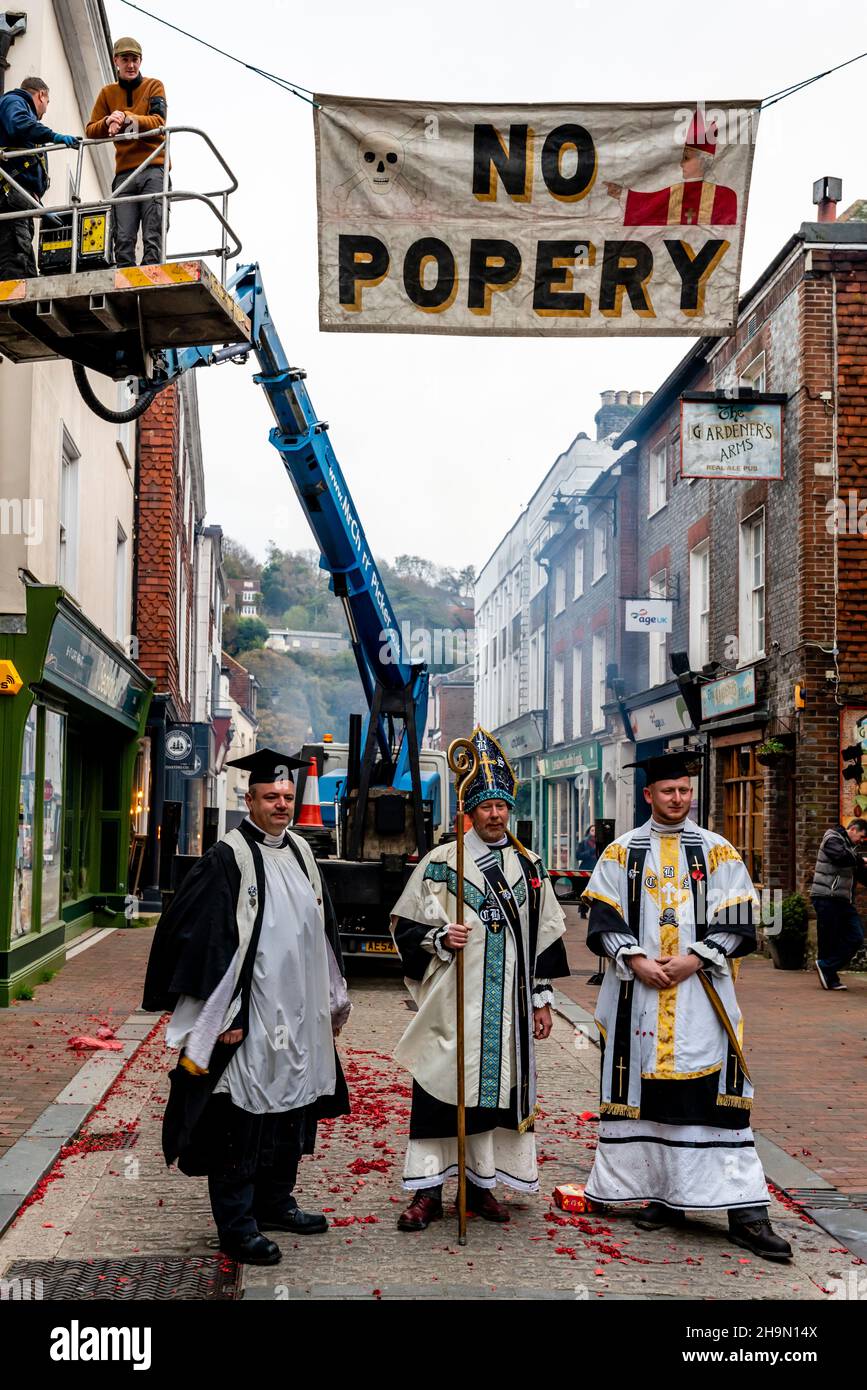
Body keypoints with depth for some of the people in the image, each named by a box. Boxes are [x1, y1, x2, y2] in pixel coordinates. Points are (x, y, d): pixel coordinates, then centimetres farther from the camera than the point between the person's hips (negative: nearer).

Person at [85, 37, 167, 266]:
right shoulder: (107, 93, 18)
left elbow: (159, 122, -5)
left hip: (153, 169, -3)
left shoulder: (154, 86, 11)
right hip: (124, 172, 3)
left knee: (153, 236, -12)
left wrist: (127, 117, -20)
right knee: (123, 239, -7)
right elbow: (90, 131, 12)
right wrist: (108, 122, -10)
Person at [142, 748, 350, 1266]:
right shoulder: (228, 858, -12)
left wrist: (332, 999, 20)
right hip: (249, 1019, -7)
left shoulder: (301, 851, 10)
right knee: (241, 1123, 0)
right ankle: (237, 1225, 11)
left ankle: (275, 1202, 32)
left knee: (291, 1111, 17)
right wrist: (223, 1018, -18)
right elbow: (203, 938, -15)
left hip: (300, 1017, 8)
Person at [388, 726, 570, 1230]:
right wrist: (440, 938, -17)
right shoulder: (440, 862, 1)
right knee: (441, 1090, -3)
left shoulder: (529, 867, 10)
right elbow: (405, 925, 2)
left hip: (508, 1006, 3)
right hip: (453, 1003, -3)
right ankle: (427, 1191, 6)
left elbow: (546, 936, 13)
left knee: (497, 1089, 7)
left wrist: (542, 999, 10)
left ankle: (482, 1184, 21)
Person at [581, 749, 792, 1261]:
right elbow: (604, 917, 4)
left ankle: (745, 1212, -3)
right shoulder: (622, 853, 8)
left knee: (712, 1094, -5)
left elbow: (738, 921, 1)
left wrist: (692, 958, -11)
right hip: (637, 990, 1)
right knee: (648, 1094, 4)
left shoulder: (718, 852, 6)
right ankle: (664, 1196, 16)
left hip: (701, 993, -1)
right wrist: (636, 960, -11)